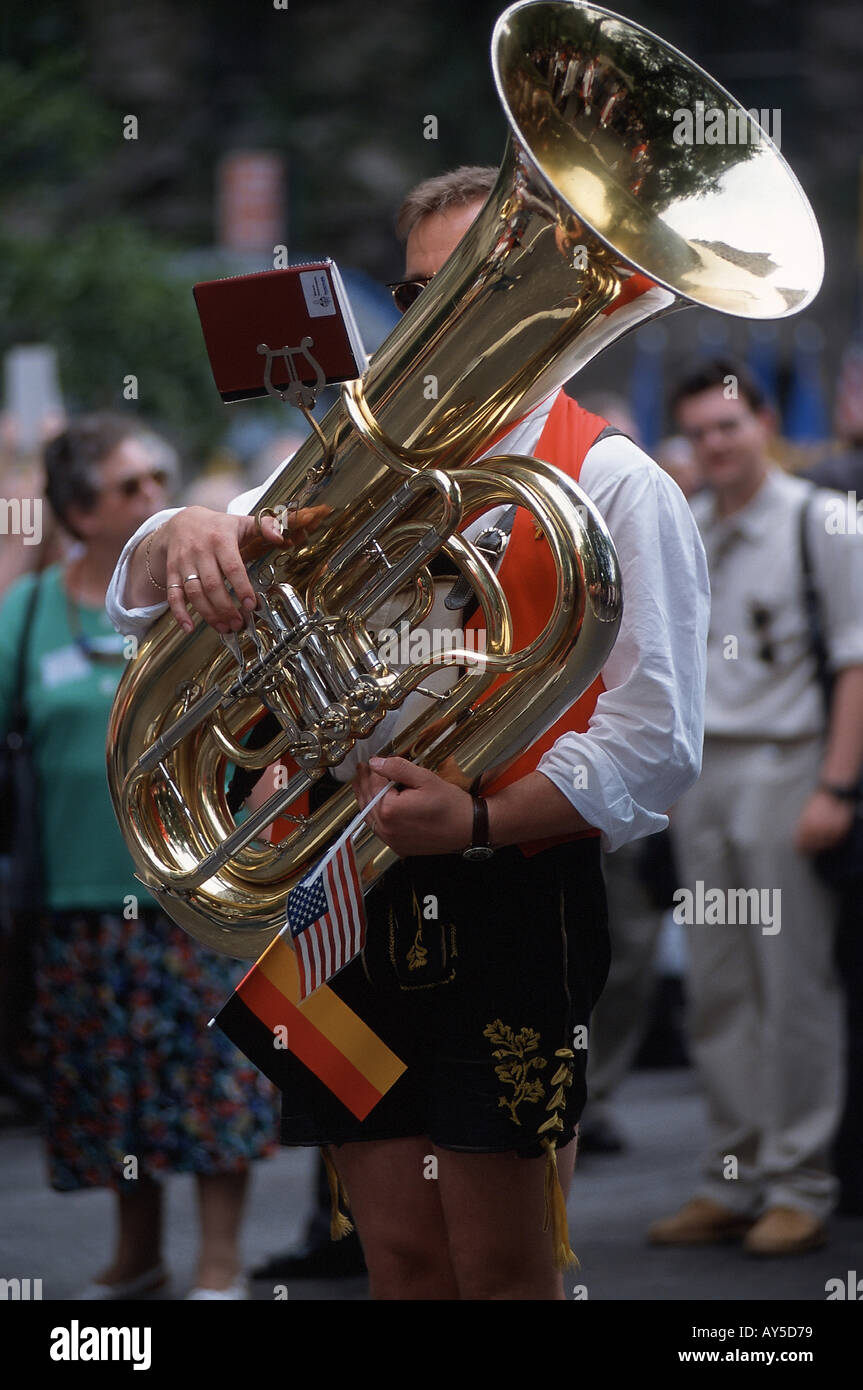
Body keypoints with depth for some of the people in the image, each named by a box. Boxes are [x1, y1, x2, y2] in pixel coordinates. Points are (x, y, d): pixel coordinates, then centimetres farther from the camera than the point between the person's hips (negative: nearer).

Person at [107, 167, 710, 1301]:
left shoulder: (608, 484, 0)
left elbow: (654, 739, -9)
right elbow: (139, 605, 10)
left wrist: (482, 820, -24)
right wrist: (183, 539, -15)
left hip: (513, 906, -5)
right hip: (351, 902, 5)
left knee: (500, 1268, -4)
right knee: (400, 1256, 7)